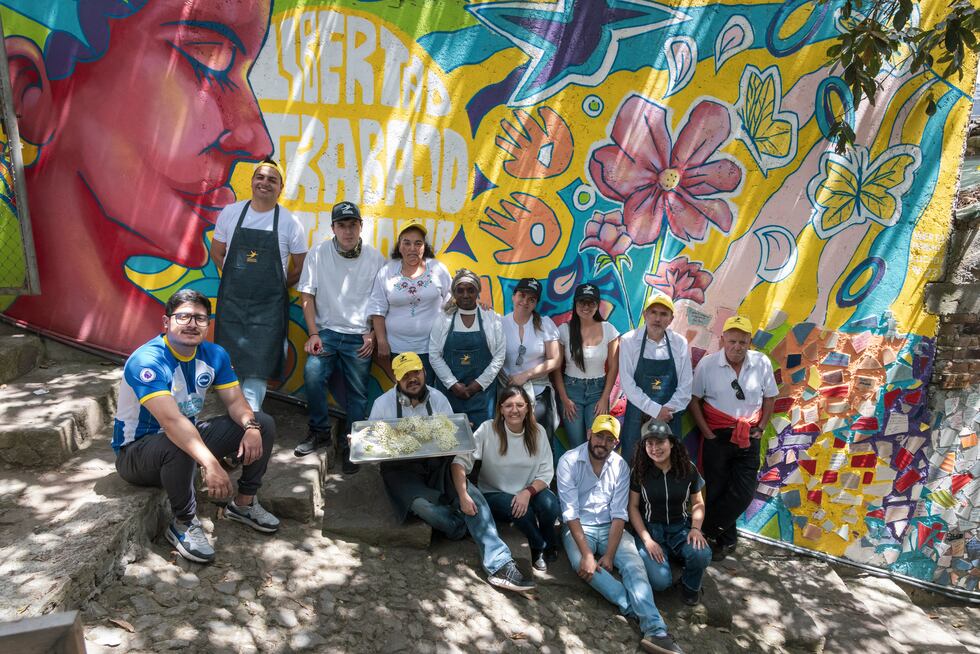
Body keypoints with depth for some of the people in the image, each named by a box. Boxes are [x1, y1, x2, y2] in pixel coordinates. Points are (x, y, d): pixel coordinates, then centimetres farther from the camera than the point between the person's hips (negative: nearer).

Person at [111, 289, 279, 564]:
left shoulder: (214, 354, -5)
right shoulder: (147, 361, -29)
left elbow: (235, 401, -6)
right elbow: (171, 421, -42)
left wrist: (251, 426, -30)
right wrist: (211, 464, -52)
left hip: (188, 433, 7)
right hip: (137, 450, -7)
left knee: (263, 424, -3)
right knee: (178, 447, -42)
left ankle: (244, 503, 11)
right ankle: (184, 524, -16)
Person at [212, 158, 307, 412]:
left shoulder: (290, 222, -3)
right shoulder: (230, 213, 4)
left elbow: (300, 267, 5)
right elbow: (217, 253, 14)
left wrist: (276, 286, 6)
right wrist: (238, 280, 8)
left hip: (268, 306, -2)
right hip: (231, 301, 3)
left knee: (257, 371, -5)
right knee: (230, 365, 9)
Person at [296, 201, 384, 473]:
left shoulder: (375, 258, 0)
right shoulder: (318, 254, -2)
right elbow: (307, 295, 1)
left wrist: (372, 335, -2)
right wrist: (313, 334, -6)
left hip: (359, 336, 0)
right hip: (327, 330, 0)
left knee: (357, 392, -1)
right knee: (312, 375, -21)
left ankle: (352, 445, 15)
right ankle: (320, 431, 1)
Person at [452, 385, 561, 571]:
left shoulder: (538, 432, -6)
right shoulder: (488, 430, -15)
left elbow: (546, 473, -7)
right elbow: (460, 462, -21)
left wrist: (528, 492, -26)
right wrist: (464, 495, -35)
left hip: (530, 492, 2)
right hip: (494, 495, -2)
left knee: (549, 503, -29)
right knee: (517, 508, -33)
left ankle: (550, 545, 2)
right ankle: (539, 548, -3)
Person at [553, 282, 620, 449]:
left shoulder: (608, 329, -2)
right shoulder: (564, 330, -4)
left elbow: (613, 368, 1)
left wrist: (605, 398, -4)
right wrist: (564, 398, -5)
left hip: (598, 390, 0)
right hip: (571, 389, 0)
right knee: (576, 445, 1)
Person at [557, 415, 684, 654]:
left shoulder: (620, 466, -1)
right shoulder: (569, 462, -11)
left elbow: (619, 514, -6)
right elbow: (570, 512, -17)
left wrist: (609, 555, -19)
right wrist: (587, 554, -25)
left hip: (609, 527, 3)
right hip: (578, 527, -2)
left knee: (633, 562, -25)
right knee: (583, 564, -33)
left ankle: (656, 631, -36)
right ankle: (642, 611, -30)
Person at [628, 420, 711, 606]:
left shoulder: (688, 469, -3)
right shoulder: (639, 472, -7)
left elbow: (698, 503, 8)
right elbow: (633, 507, -2)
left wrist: (696, 528, -11)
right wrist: (647, 540, -13)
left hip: (680, 527, 2)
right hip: (650, 528, -2)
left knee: (702, 554, -32)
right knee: (660, 581, -25)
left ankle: (690, 585, 4)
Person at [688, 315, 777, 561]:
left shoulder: (762, 363, -5)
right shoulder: (707, 364, -9)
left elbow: (770, 397, 8)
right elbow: (694, 399, -2)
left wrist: (760, 428, 3)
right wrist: (706, 432, -6)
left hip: (748, 438, 2)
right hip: (716, 436, -2)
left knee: (743, 493, -3)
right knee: (717, 491, 5)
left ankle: (706, 532, 13)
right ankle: (726, 540, 23)